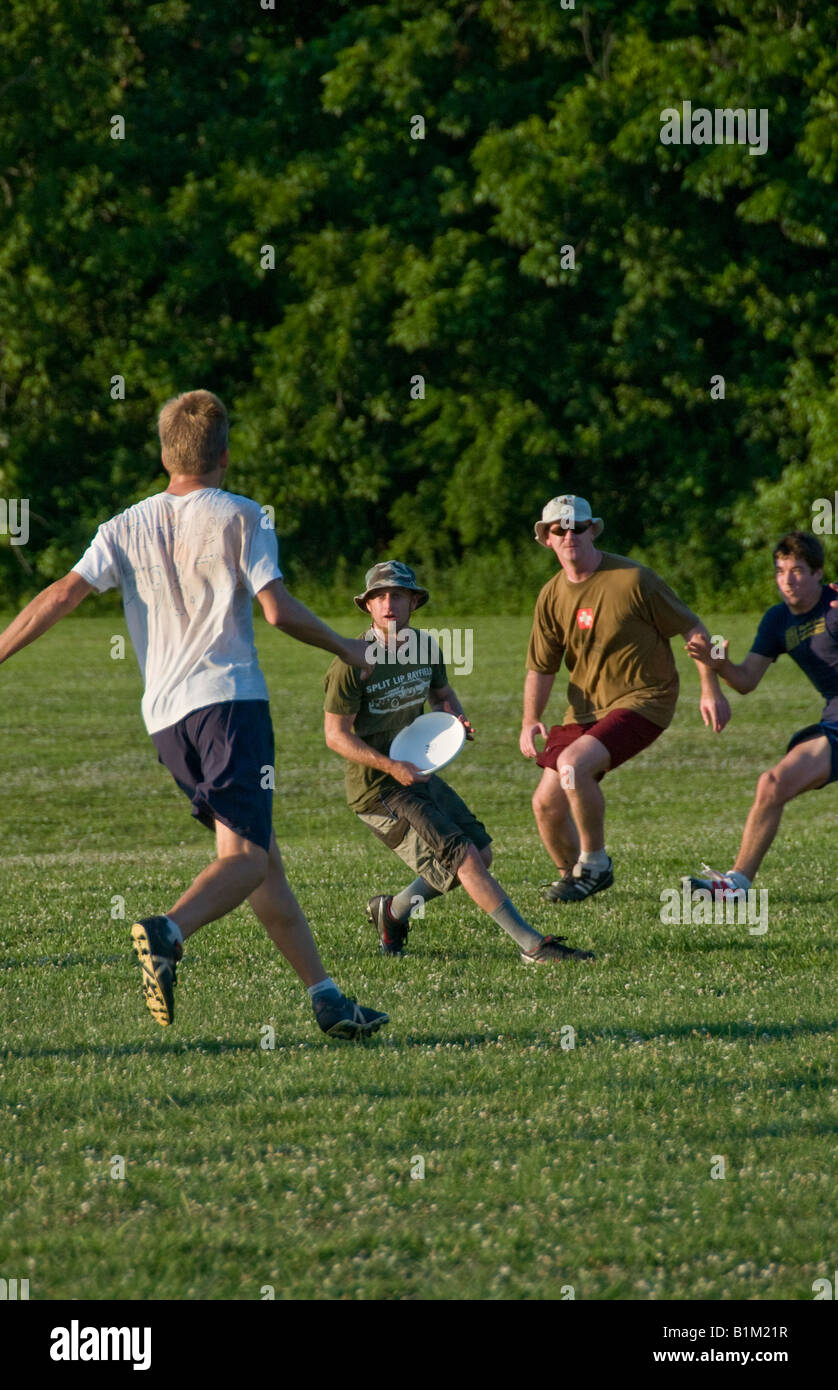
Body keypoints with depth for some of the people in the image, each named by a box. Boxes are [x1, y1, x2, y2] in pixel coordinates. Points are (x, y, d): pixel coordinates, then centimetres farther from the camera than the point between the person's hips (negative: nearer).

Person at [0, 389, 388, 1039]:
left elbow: (62, 595, 3)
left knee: (262, 856, 12)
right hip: (230, 696, -5)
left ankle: (325, 995, 10)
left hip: (165, 716, 5)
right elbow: (278, 609, -7)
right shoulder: (240, 517, 1)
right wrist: (345, 648, 8)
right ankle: (168, 932, -40)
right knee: (246, 858, -11)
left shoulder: (128, 527, 13)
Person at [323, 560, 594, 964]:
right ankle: (532, 945, -13)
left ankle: (394, 911, 25)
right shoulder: (352, 664, -19)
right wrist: (391, 766, -27)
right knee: (464, 857, -14)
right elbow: (336, 734, -16)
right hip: (377, 790, -8)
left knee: (481, 854, 11)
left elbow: (442, 693, 21)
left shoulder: (425, 646, 3)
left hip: (417, 775, 8)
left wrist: (456, 719, -3)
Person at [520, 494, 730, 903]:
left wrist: (711, 690, -10)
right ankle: (570, 875, 27)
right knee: (546, 803, -2)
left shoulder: (632, 579, -13)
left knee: (573, 764, -30)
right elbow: (540, 669, 10)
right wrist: (530, 722, -6)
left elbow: (693, 628, -5)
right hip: (586, 708, 6)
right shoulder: (552, 596, 3)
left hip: (642, 698, -6)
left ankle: (595, 864, -10)